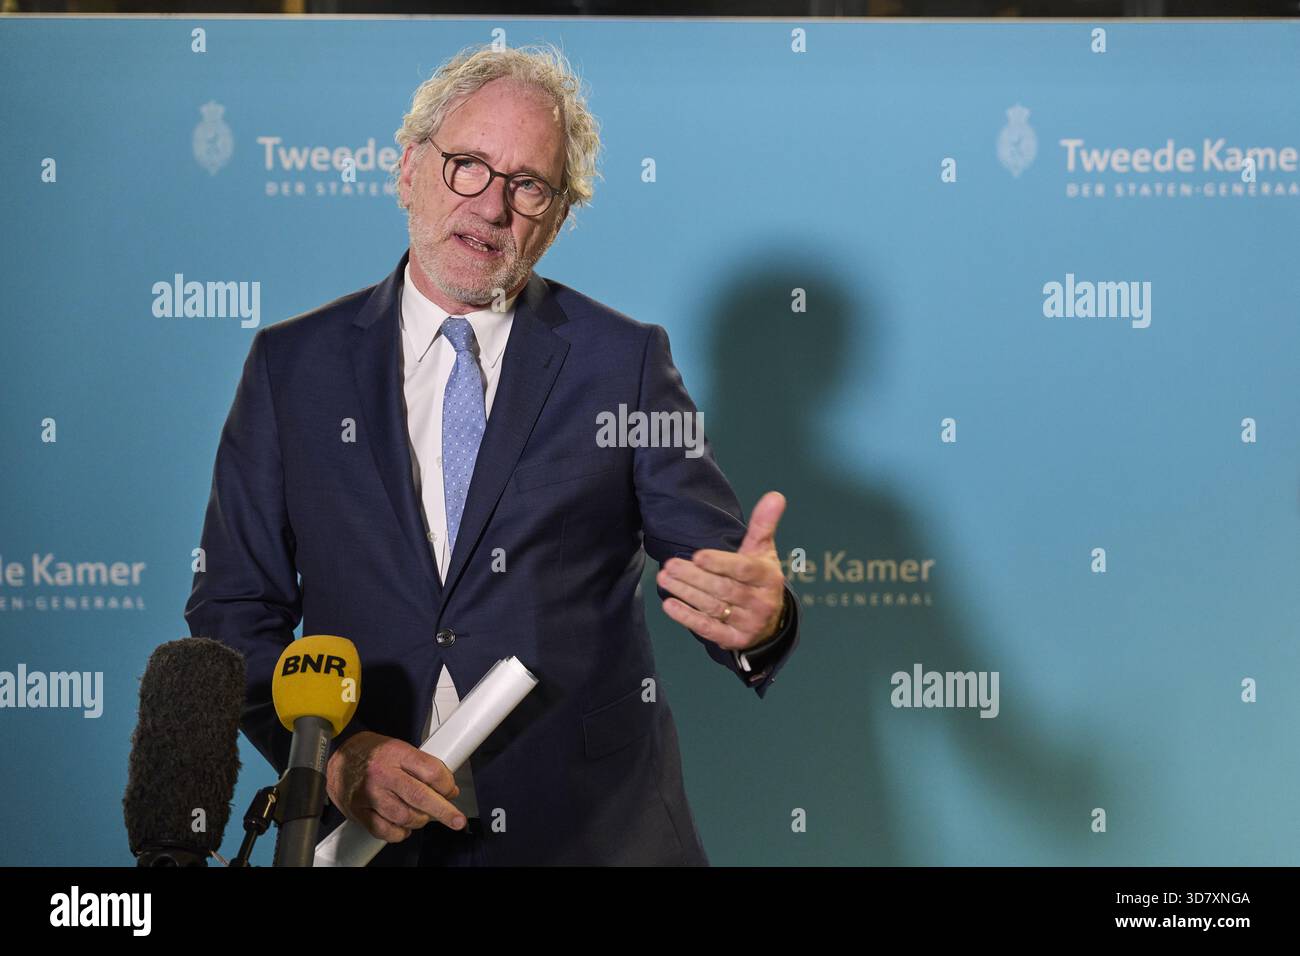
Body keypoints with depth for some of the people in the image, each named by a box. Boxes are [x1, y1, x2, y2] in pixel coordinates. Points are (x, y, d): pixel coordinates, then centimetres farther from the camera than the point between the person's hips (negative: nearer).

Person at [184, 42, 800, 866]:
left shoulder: (623, 361, -1)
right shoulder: (292, 364, 2)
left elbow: (715, 564, -5)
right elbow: (233, 609, 2)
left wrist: (760, 614, -29)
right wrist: (332, 753, -14)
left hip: (595, 829, 0)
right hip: (369, 829, 1)